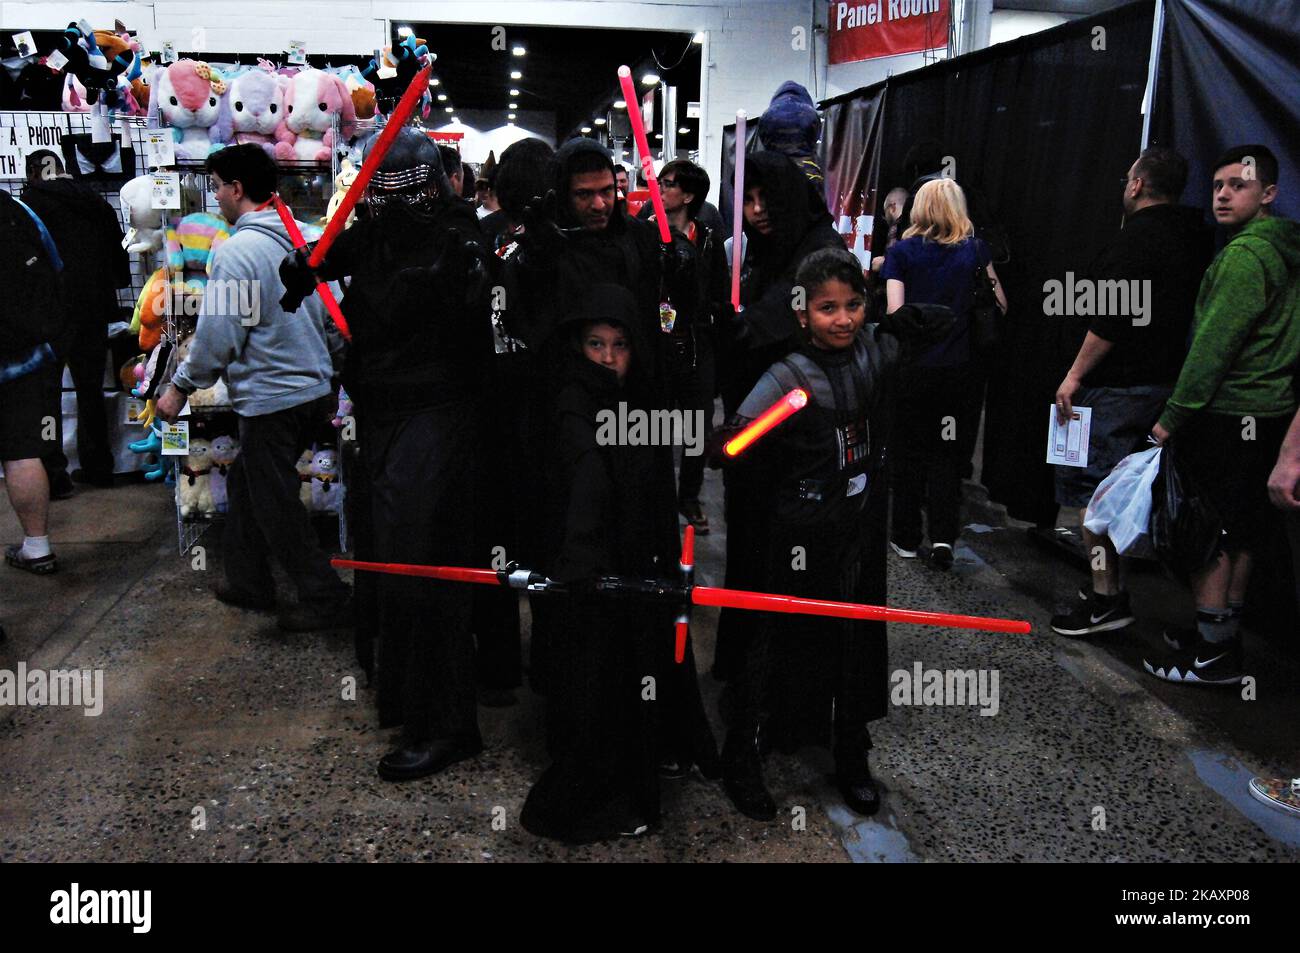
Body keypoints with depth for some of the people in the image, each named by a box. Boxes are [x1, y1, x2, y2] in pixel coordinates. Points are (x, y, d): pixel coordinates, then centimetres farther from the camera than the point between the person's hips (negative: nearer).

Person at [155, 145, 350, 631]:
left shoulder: (237, 250, -17)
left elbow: (217, 335, -16)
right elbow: (330, 315, 13)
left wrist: (181, 386, -4)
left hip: (272, 398, -8)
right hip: (317, 388, 8)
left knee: (276, 505, 5)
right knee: (246, 483, 22)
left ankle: (324, 598, 14)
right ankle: (249, 581, 33)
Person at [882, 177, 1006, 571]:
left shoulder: (901, 251, 0)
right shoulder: (974, 249, 4)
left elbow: (895, 312, -7)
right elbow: (1000, 303, 5)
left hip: (913, 366, -1)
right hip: (960, 368, 1)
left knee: (909, 452, 11)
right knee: (947, 454, 9)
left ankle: (907, 538, 17)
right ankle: (943, 536, -3)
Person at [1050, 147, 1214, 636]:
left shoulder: (1137, 238, -15)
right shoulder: (1196, 236, 13)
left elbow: (1112, 318, -22)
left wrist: (1075, 375, -17)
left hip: (1118, 387, -9)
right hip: (1166, 379, 9)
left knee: (1087, 483, -5)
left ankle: (1106, 597, -4)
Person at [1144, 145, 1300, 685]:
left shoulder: (1246, 253, -16)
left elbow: (1214, 345, -20)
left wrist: (1174, 417, -15)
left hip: (1229, 416, -10)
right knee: (1237, 534, 16)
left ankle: (1213, 654, 2)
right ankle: (1223, 635, 26)